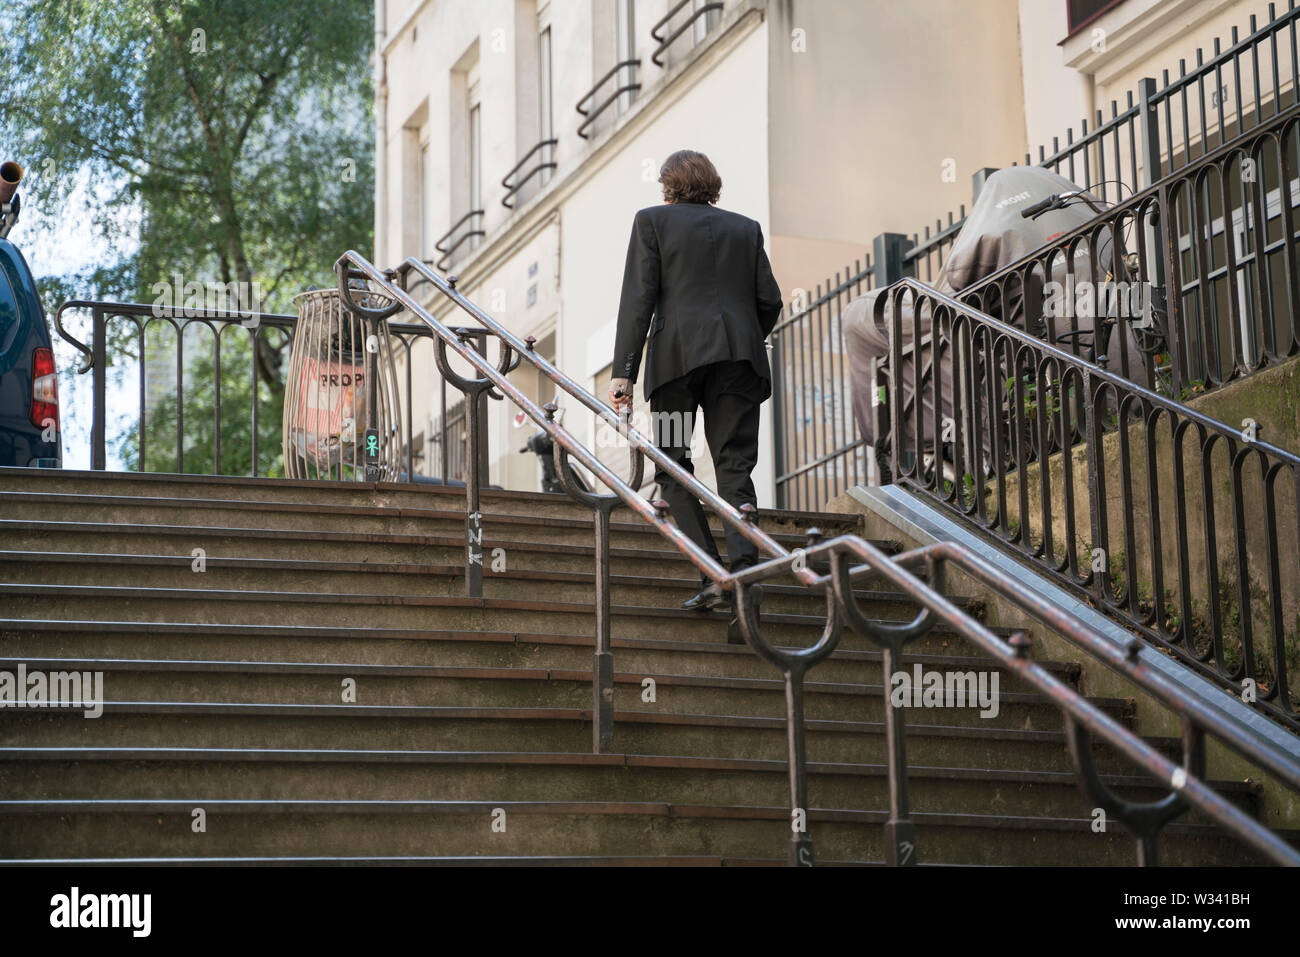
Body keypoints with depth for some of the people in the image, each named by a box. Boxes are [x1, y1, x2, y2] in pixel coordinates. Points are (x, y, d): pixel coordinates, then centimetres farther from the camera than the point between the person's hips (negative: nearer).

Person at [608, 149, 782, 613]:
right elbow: (770, 302, 12)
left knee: (672, 466, 6)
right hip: (739, 360, 3)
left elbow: (638, 299, -1)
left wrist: (623, 371, -5)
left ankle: (712, 576, -6)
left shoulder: (652, 221, 9)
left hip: (678, 355, -3)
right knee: (735, 469, 2)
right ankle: (743, 570, -18)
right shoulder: (745, 228, 18)